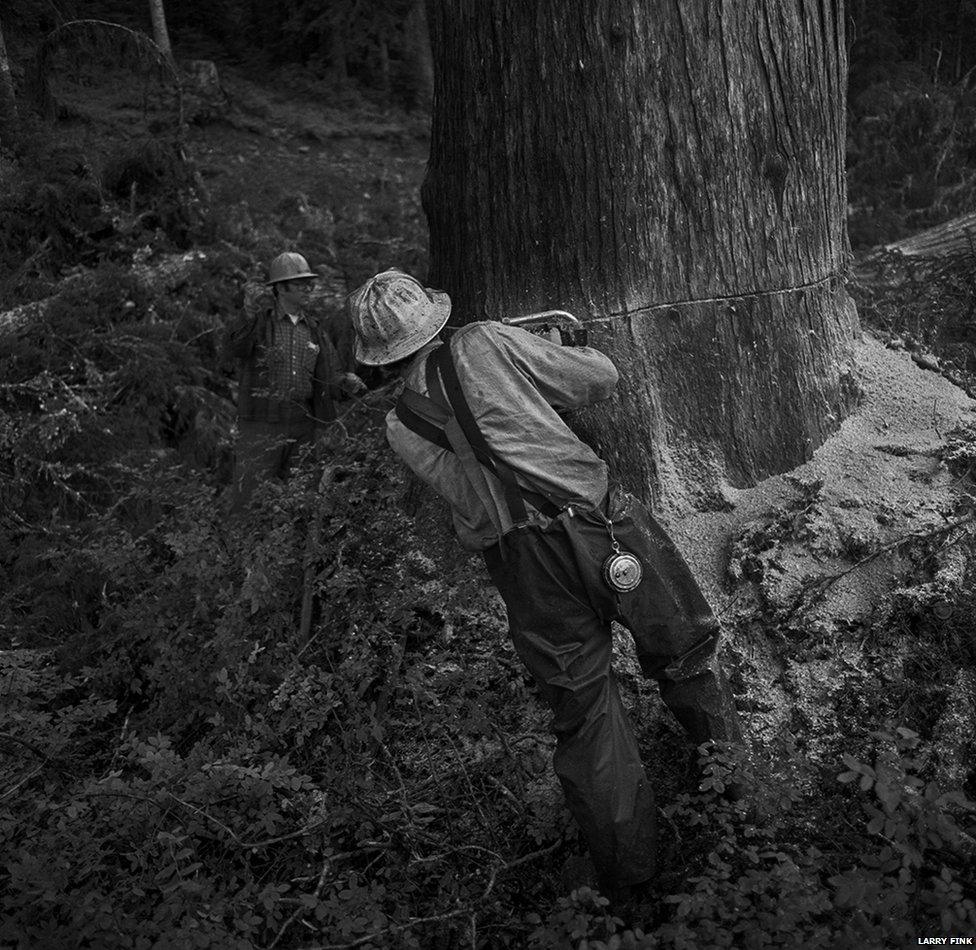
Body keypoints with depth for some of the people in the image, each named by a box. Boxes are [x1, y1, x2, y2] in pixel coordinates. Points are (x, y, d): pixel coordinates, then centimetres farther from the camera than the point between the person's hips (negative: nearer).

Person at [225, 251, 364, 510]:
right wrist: (248, 313, -37)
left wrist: (345, 381, -10)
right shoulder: (258, 322, -2)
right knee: (249, 499, -3)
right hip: (261, 424, -4)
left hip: (304, 425, 4)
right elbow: (236, 348, -22)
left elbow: (329, 376, 13)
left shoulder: (314, 329, 12)